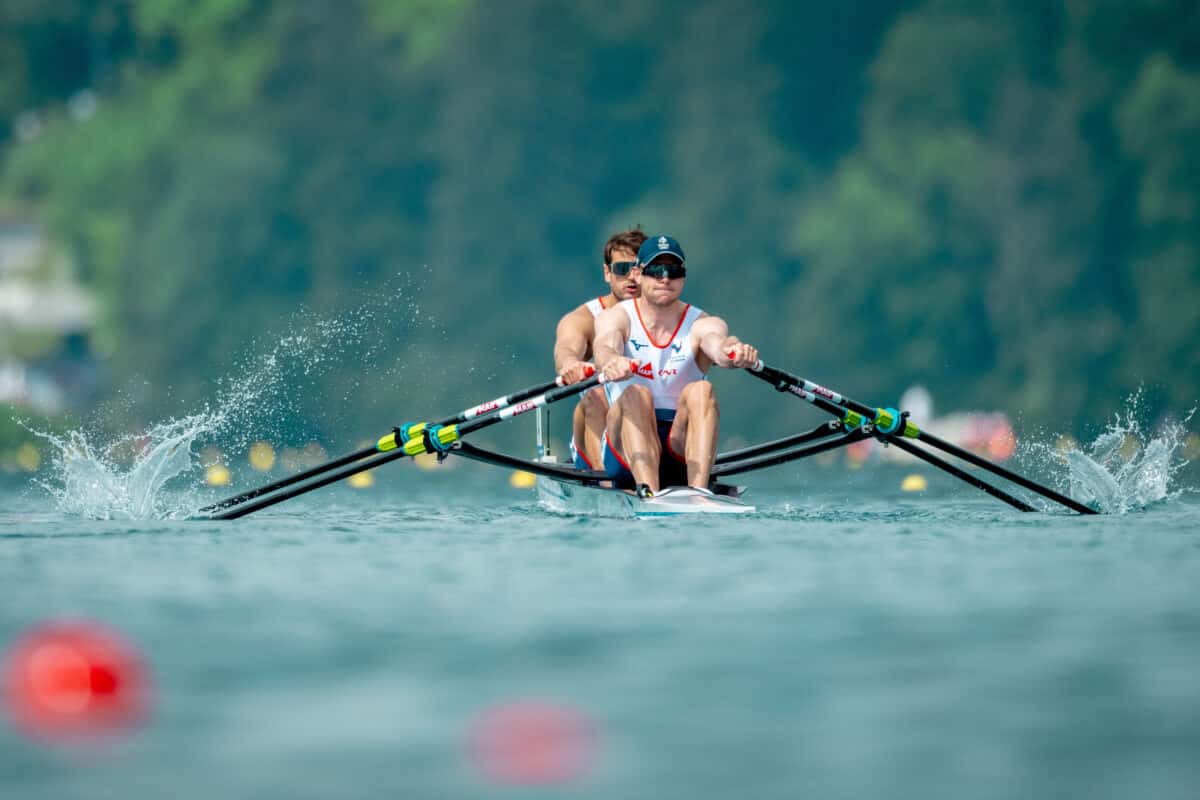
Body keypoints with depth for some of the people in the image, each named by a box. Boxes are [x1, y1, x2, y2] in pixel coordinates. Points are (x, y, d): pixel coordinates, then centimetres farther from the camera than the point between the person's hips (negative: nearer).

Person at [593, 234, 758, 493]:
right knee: (635, 394, -29)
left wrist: (733, 351, -49)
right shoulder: (615, 318, 2)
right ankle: (648, 492, -49)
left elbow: (717, 343, -23)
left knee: (701, 391, -26)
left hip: (682, 453, 0)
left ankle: (698, 492, -43)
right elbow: (606, 346, -22)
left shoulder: (701, 324, 2)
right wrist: (612, 362, -48)